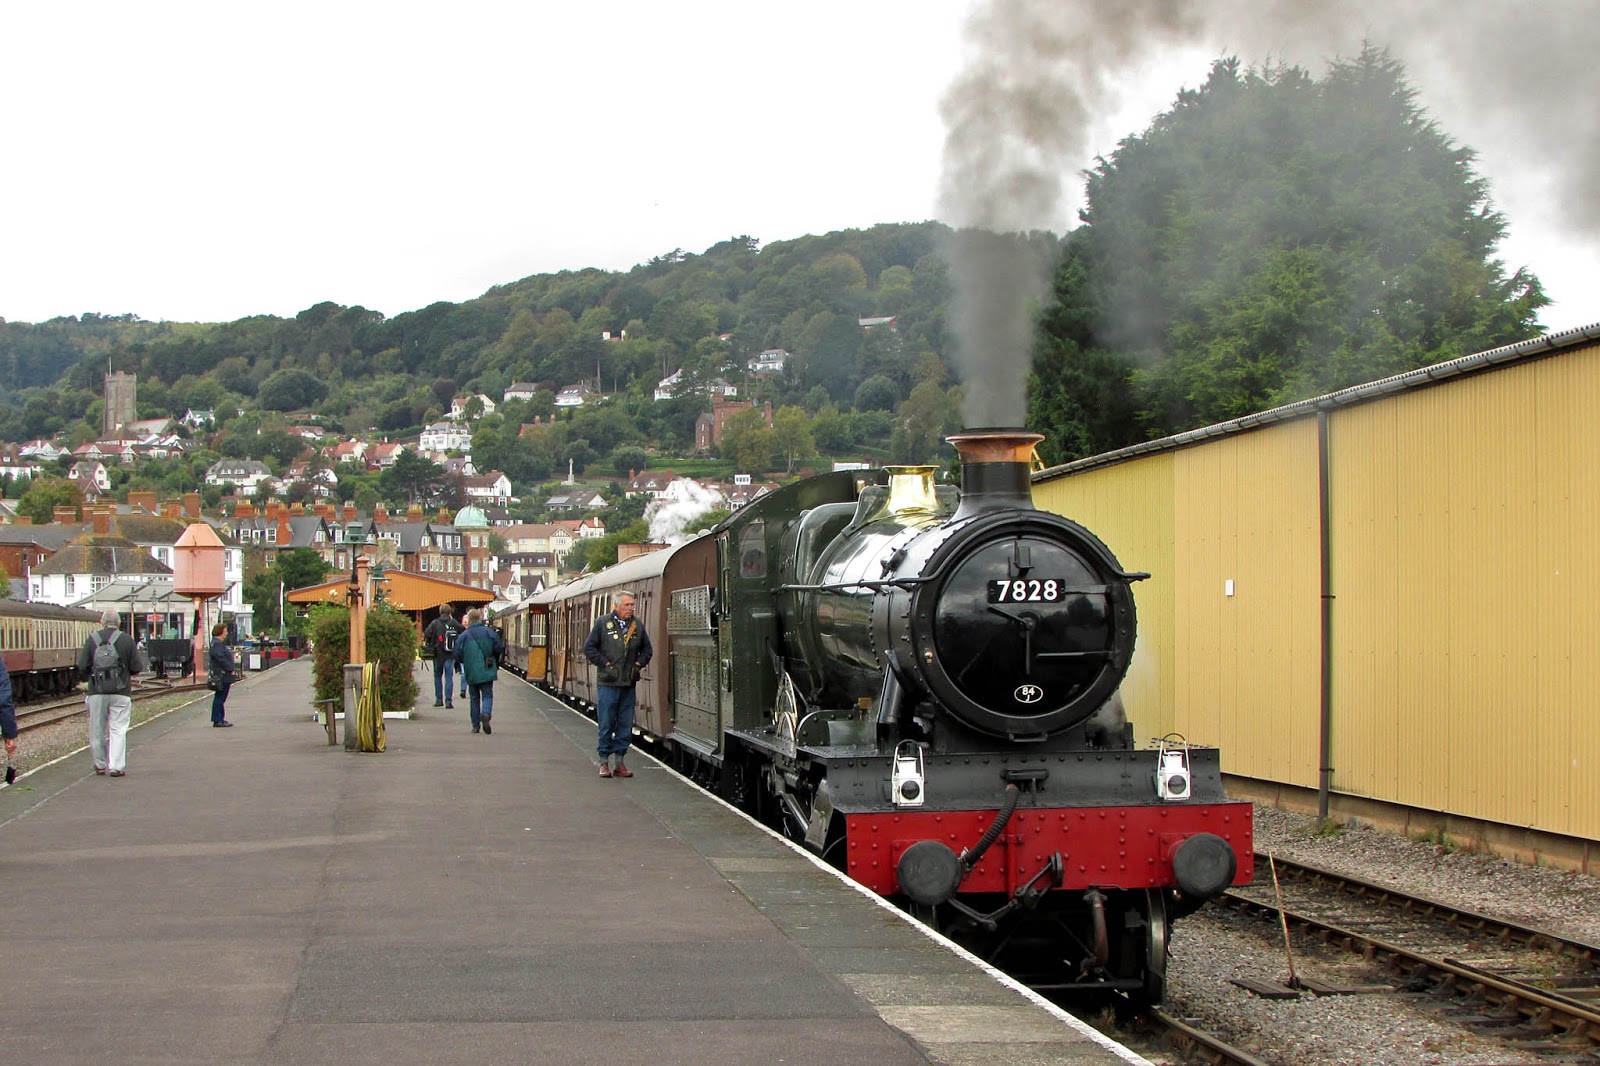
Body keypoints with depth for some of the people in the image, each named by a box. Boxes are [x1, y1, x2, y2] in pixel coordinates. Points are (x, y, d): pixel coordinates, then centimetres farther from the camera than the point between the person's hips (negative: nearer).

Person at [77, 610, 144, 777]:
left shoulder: (92, 639, 1)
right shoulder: (126, 640, -2)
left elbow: (82, 666, -2)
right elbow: (137, 667, -3)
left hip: (97, 692, 1)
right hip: (120, 692, -1)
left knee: (97, 730, 12)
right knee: (118, 729, 0)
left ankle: (100, 764, 21)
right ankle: (116, 766, -6)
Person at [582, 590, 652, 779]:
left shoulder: (638, 625, 8)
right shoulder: (603, 624, -2)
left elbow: (647, 649, 20)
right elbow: (589, 648, 0)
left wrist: (638, 664, 4)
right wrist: (605, 664, -6)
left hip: (629, 683, 4)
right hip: (608, 682, -4)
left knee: (625, 725, 6)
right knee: (606, 724, 0)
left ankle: (620, 762, 13)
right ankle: (604, 762, 7)